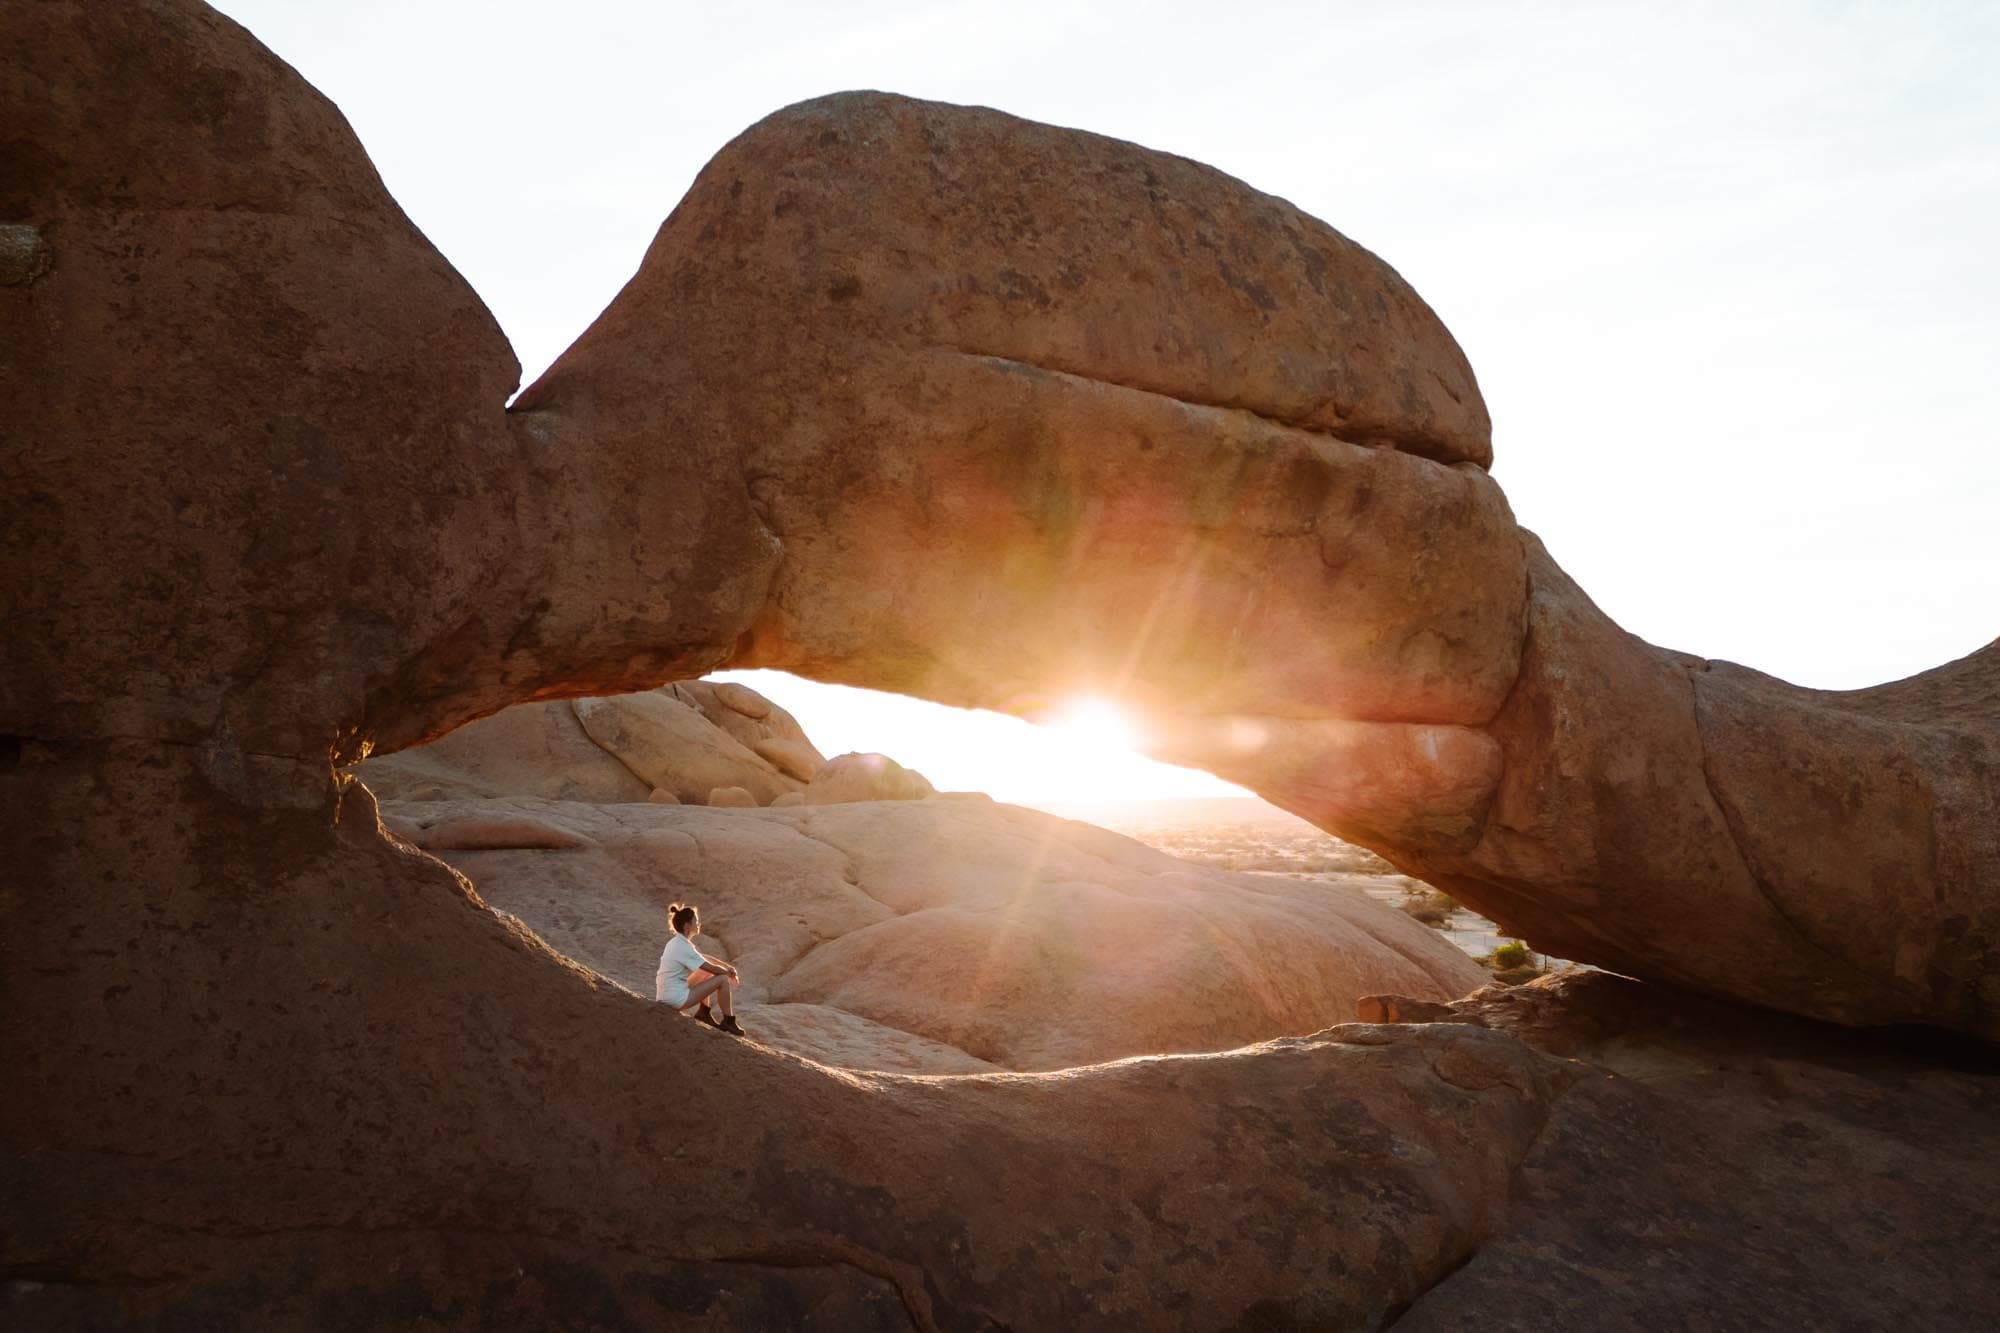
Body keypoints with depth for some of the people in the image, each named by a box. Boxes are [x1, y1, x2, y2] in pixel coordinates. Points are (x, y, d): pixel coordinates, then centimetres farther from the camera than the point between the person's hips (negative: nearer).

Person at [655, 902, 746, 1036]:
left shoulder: (676, 941, 8)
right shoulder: (683, 947, -21)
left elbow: (704, 957, 19)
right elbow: (712, 968, -15)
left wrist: (727, 967, 11)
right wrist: (730, 972, 4)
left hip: (666, 994, 10)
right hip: (677, 998, -10)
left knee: (706, 973, 22)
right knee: (723, 979, -7)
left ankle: (704, 1012, 24)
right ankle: (729, 1022, 6)